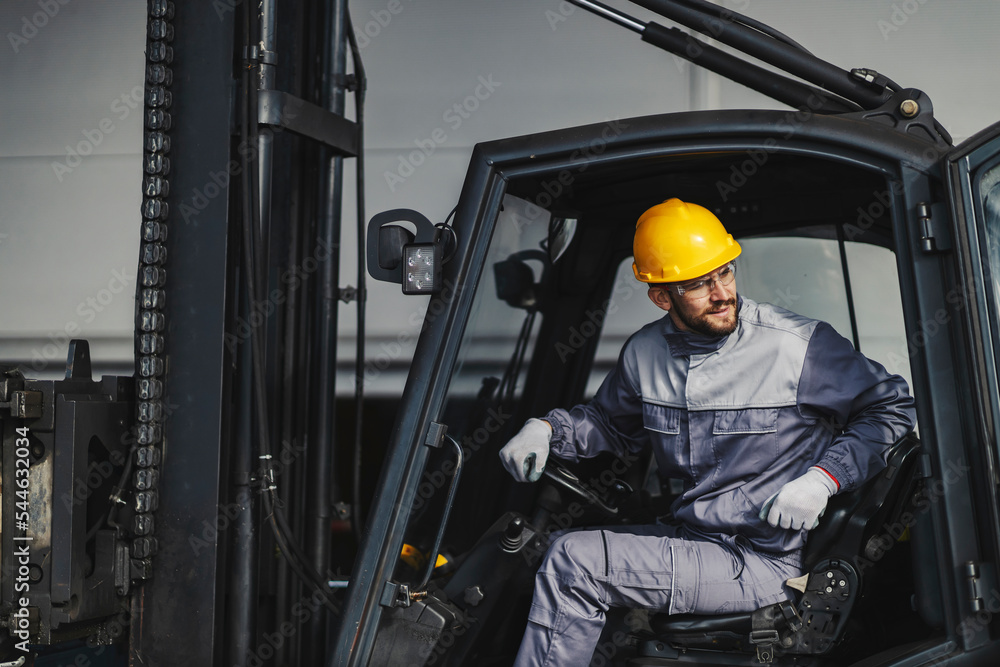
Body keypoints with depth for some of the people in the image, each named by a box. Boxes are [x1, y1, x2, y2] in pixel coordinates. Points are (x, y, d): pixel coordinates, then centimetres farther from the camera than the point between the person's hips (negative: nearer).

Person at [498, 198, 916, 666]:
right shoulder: (645, 352, 5)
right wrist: (546, 429, 4)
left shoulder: (801, 346, -11)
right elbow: (610, 422, 24)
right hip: (684, 538, 6)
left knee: (572, 563, -18)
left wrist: (822, 478, -16)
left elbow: (891, 407, -2)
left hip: (764, 564, -6)